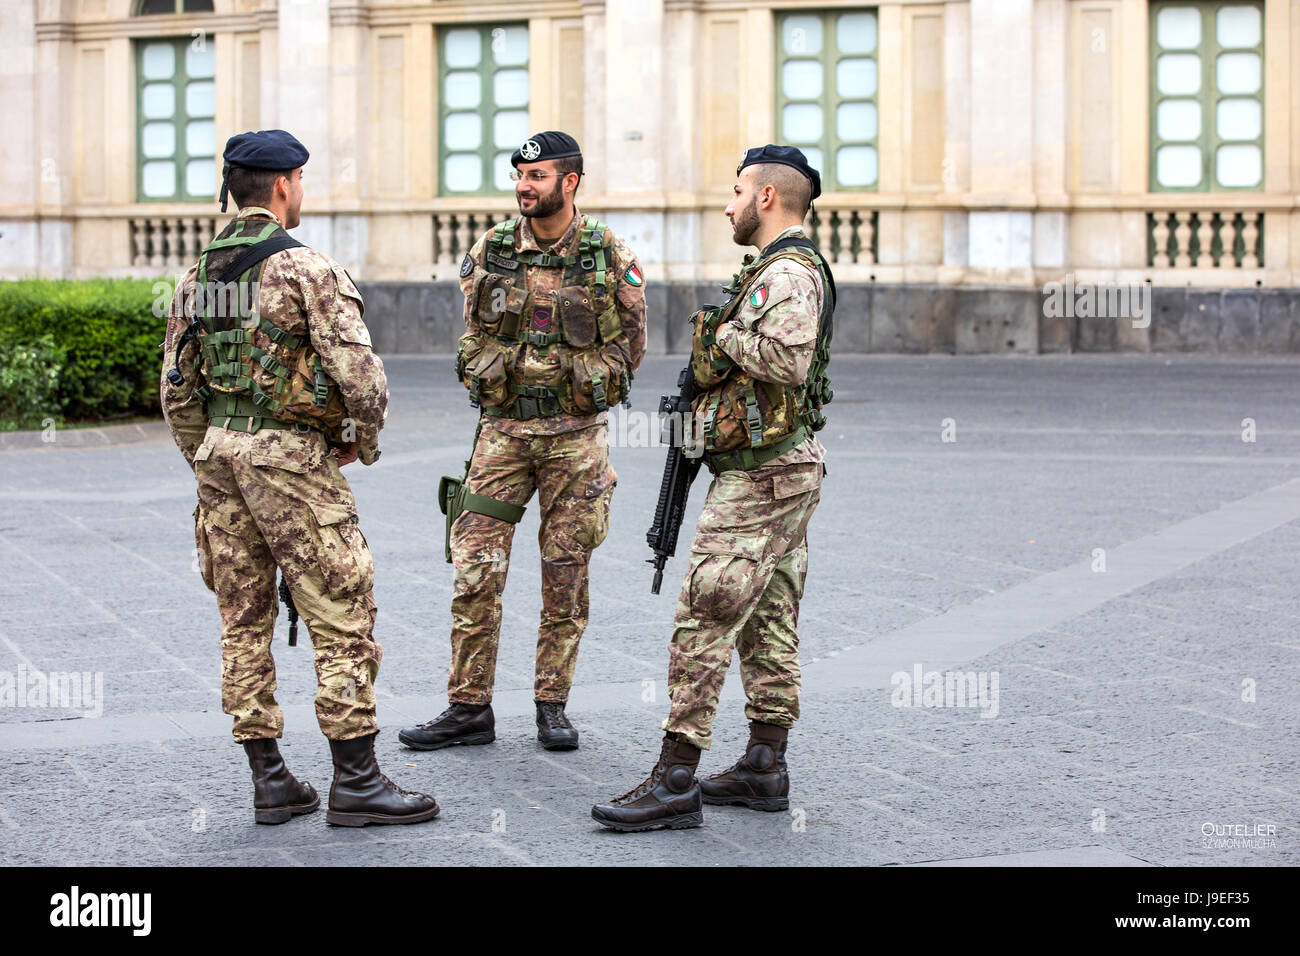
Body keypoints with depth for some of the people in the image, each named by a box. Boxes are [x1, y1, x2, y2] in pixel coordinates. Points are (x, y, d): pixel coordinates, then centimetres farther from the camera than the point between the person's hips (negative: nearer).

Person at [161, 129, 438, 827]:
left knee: (244, 622, 10)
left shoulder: (197, 276, 10)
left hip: (219, 451, 7)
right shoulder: (305, 268, -12)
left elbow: (176, 388, 13)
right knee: (342, 619, -1)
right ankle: (355, 782, 0)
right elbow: (359, 369, -18)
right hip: (291, 455, -7)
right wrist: (364, 438, 0)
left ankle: (269, 782, 13)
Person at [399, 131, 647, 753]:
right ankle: (469, 709, 6)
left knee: (566, 578, 5)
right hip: (502, 432, 2)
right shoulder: (489, 252, 1)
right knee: (475, 571, -2)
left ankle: (553, 706, 16)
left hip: (576, 436, -1)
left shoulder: (612, 257, -4)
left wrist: (581, 391, 10)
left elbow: (630, 343, 8)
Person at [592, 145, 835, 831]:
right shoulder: (777, 271, 18)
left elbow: (787, 361, -31)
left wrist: (723, 334, -17)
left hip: (761, 478, -11)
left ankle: (675, 783, -12)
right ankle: (764, 769, 18)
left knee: (703, 619, -12)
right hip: (780, 472, 11)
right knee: (768, 621, 12)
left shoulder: (789, 273, -16)